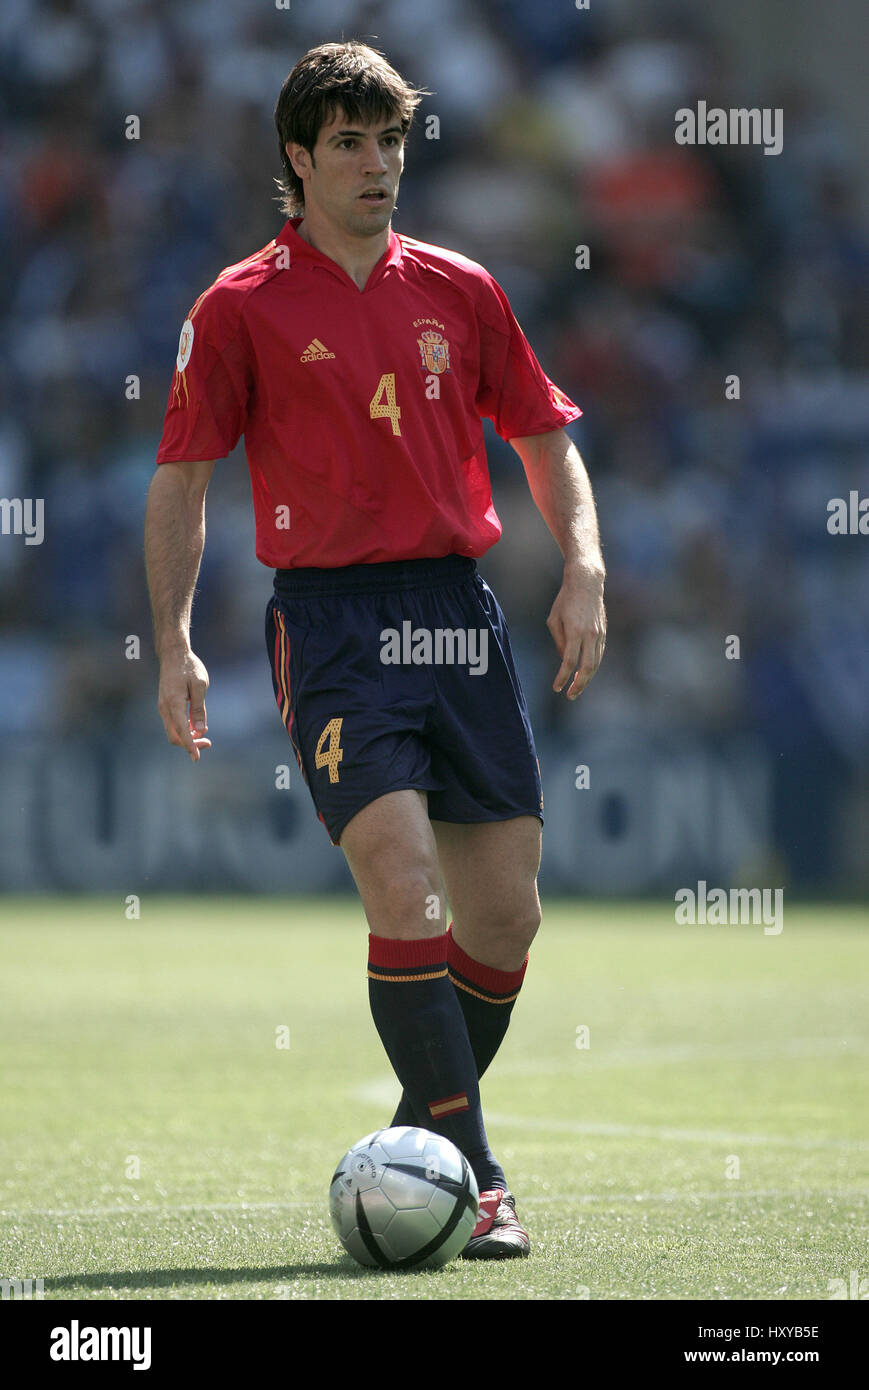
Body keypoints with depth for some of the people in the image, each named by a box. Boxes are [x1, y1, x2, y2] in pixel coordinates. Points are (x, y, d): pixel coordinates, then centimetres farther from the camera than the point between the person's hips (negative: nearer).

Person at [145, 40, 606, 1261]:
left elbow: (546, 438, 19)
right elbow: (181, 480, 4)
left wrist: (584, 570, 4)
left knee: (506, 914, 3)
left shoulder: (460, 291, 11)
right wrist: (174, 644, -4)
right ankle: (473, 1182, -15)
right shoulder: (242, 309, 1)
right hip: (335, 623, -4)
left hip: (460, 612, 5)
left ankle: (421, 1143, 23)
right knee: (407, 894, -19)